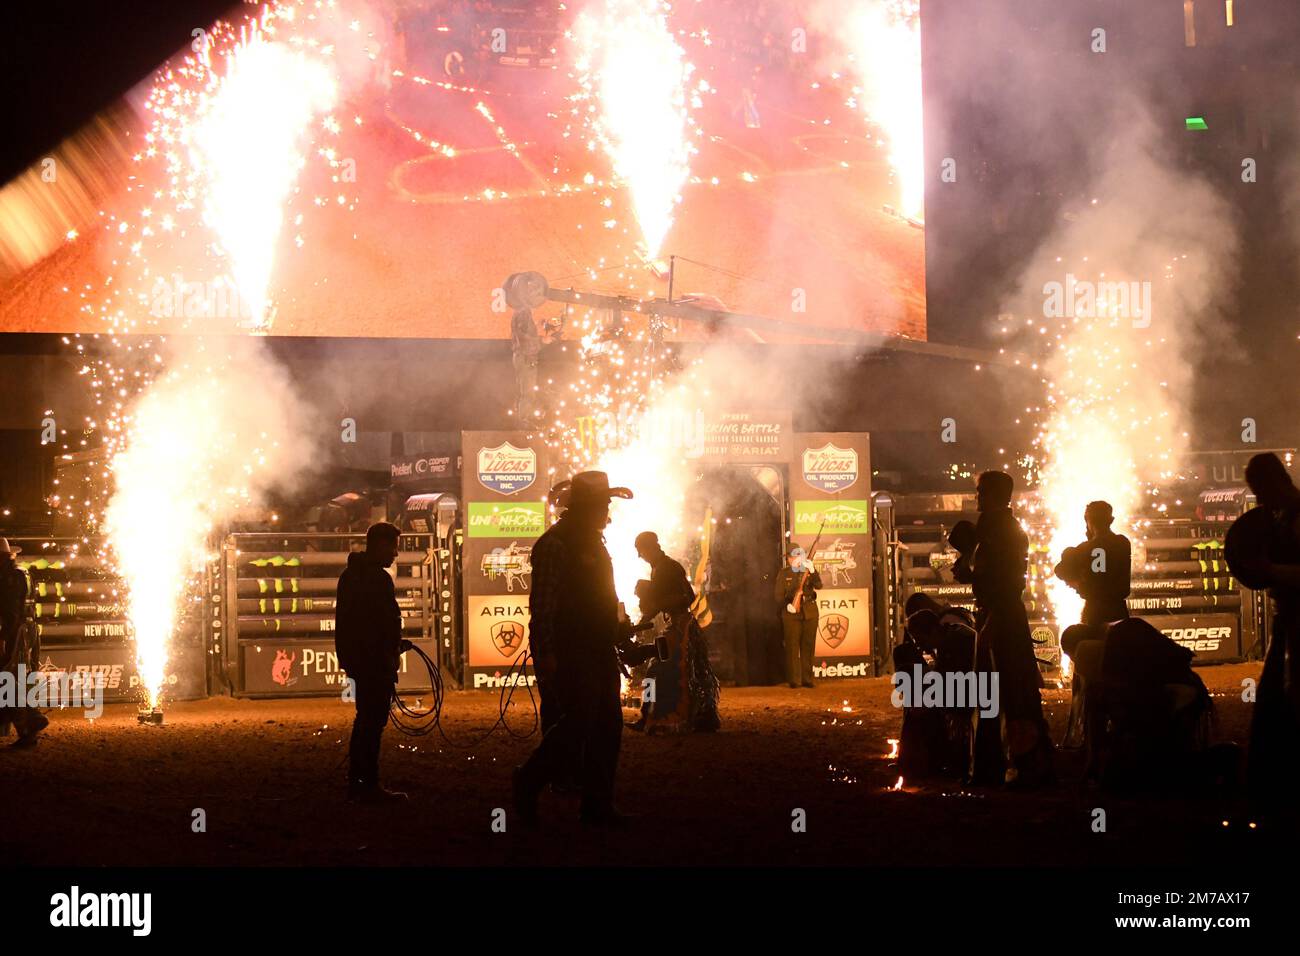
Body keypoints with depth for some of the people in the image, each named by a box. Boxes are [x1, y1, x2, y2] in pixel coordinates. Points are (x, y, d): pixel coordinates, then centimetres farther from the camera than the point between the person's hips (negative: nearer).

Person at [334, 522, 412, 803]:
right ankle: (370, 786, -4)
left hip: (357, 660, 10)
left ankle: (356, 781, 21)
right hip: (376, 661, -10)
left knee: (365, 719, 17)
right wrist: (394, 651, -7)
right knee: (373, 722, -6)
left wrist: (394, 643, 19)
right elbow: (385, 621, -21)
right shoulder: (377, 578, -17)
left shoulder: (350, 573, 14)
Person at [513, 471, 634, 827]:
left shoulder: (593, 541, 18)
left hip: (598, 650, 9)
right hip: (569, 653, -9)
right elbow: (542, 603, -17)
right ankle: (528, 782, 4)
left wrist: (616, 627, 19)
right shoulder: (555, 543, -12)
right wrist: (546, 653, -22)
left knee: (607, 725, 5)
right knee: (579, 722, -13)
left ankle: (598, 805, 10)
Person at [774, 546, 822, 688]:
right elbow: (778, 594, 1)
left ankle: (807, 679, 9)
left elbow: (818, 585, -8)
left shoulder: (808, 571, 8)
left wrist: (812, 571, -22)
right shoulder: (783, 573, 4)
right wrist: (787, 605, -14)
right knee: (792, 647, -4)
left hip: (809, 612, 2)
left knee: (808, 646, 4)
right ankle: (794, 680, -2)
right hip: (792, 613, -2)